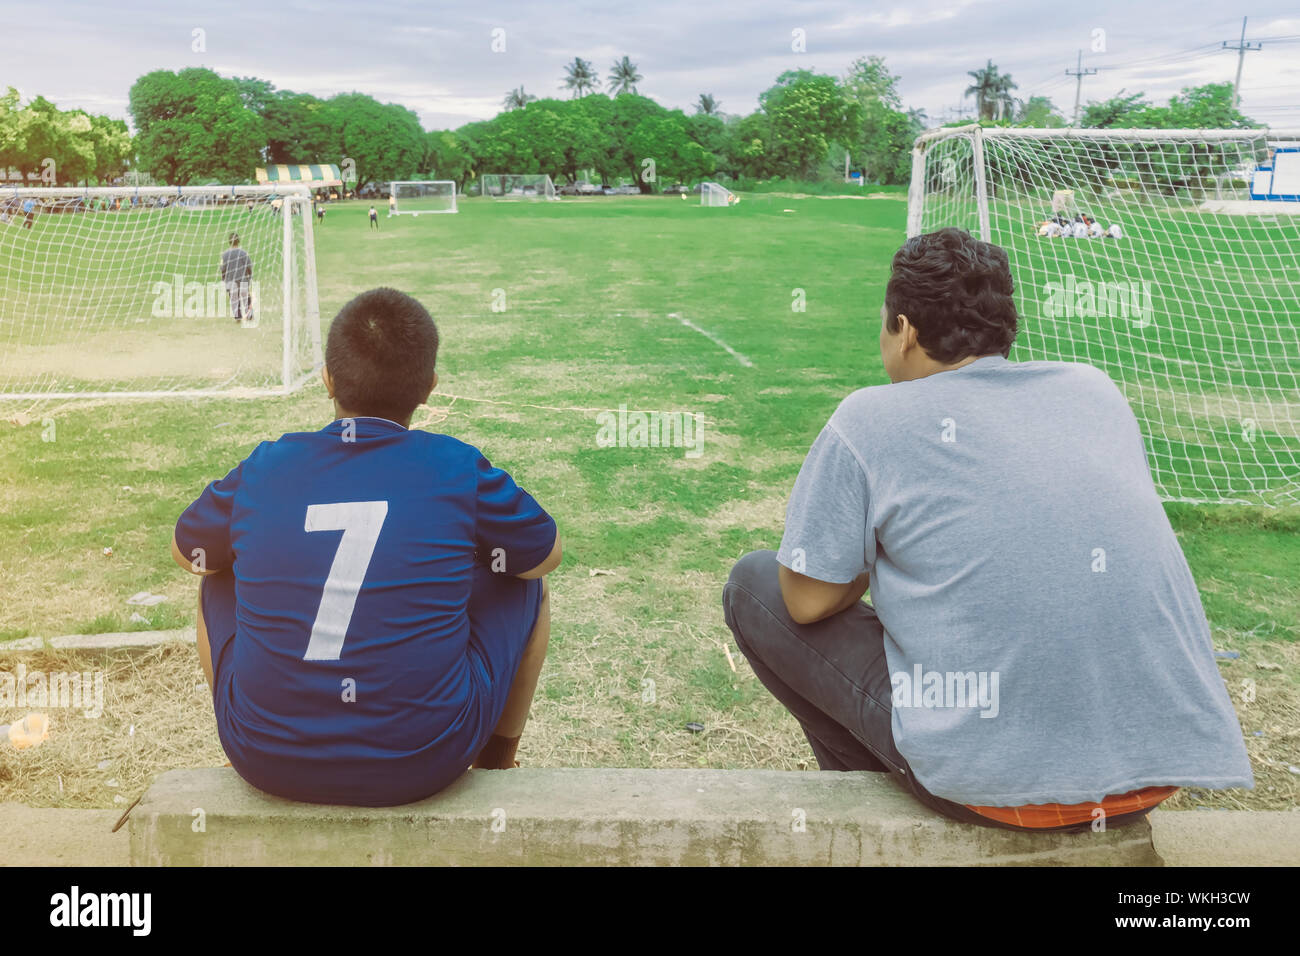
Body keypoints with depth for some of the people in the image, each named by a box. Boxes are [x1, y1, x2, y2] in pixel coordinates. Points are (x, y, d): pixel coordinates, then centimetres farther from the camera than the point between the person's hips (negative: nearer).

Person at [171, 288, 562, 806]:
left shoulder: (263, 468, -2)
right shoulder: (458, 470, -8)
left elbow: (185, 553, 17)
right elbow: (546, 555, 8)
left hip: (265, 763, 3)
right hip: (423, 768, -2)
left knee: (219, 582, 26)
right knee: (524, 585, 18)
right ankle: (495, 768, 36)